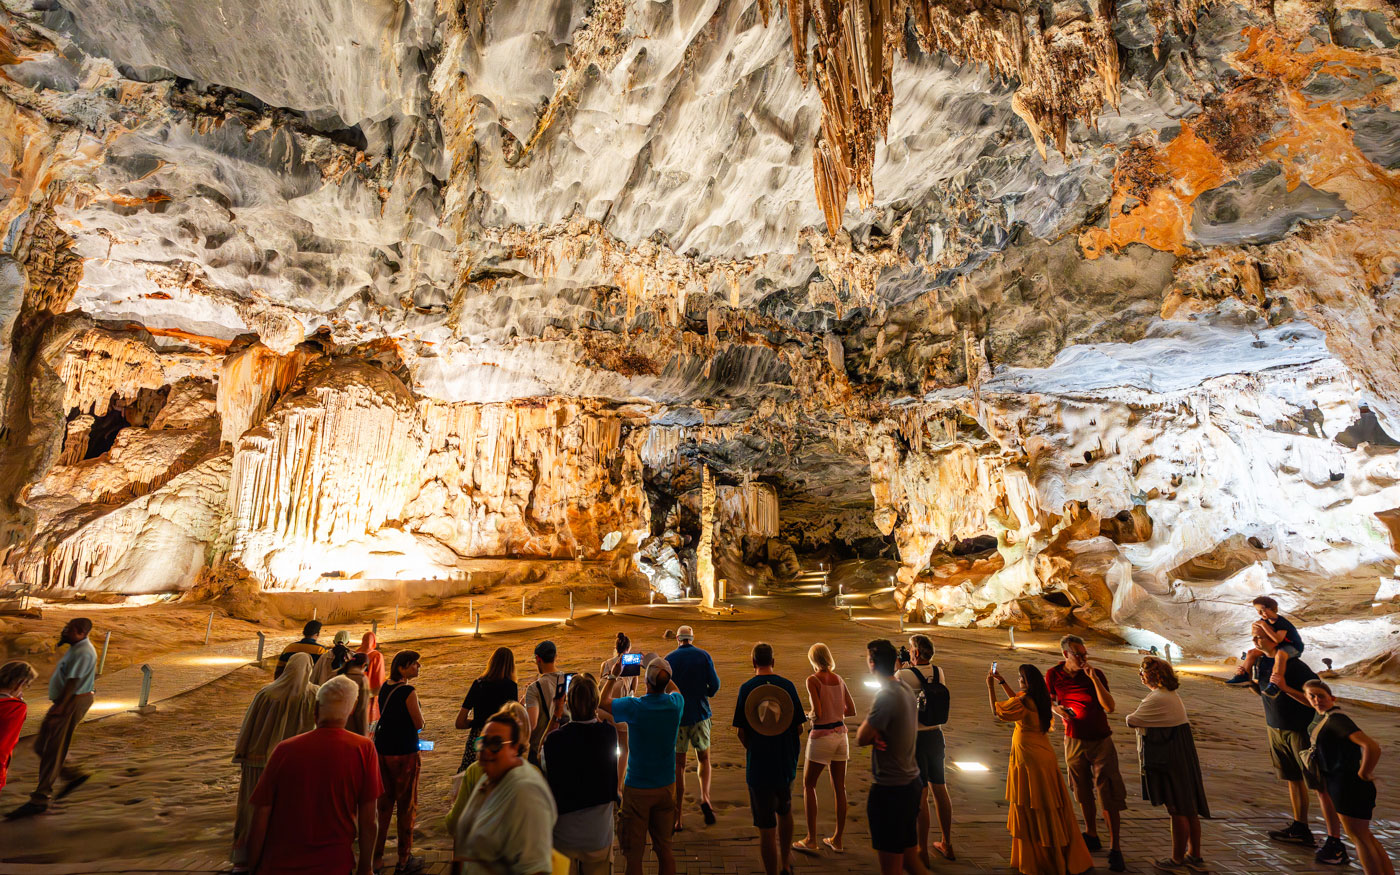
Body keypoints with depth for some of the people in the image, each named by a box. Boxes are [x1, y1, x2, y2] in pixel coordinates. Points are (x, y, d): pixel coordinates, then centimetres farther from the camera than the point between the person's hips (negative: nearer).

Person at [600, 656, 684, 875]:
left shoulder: (633, 707, -22)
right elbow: (674, 689, 15)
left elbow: (602, 701, -2)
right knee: (664, 848, 18)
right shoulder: (675, 704, -12)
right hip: (666, 787, 4)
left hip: (637, 789, -4)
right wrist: (659, 669, 17)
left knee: (634, 853, 11)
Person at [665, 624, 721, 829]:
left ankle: (677, 819, 9)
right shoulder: (703, 656, -2)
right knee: (703, 759, 19)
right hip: (700, 714, 0)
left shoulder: (669, 659, -3)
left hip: (677, 716, 0)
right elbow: (715, 684, -7)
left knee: (678, 766, 8)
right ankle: (705, 798, -5)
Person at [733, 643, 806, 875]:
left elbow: (742, 733, -7)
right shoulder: (787, 685, -7)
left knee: (766, 828, 8)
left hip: (758, 766, -3)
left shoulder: (747, 688, -11)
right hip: (786, 764, 3)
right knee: (785, 812, 28)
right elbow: (798, 728, -2)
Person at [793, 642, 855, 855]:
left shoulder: (813, 680, -15)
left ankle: (811, 839, 13)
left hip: (821, 737, -6)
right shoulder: (839, 679, 3)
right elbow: (851, 711, 8)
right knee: (839, 789, 14)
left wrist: (809, 715, 0)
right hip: (840, 735, 6)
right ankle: (838, 839, 24)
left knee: (808, 785, 10)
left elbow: (817, 713, -21)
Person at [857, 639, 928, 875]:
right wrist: (876, 734, -8)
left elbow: (861, 739, -18)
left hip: (890, 790, -9)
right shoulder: (906, 690, 5)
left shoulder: (886, 696, -23)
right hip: (911, 782, 9)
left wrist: (867, 719, 0)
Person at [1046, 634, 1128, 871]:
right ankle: (1091, 836, 33)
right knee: (1083, 792, 15)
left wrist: (1094, 678, -27)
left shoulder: (1096, 674, -11)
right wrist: (1058, 710, -12)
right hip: (1074, 741, 3)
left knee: (1110, 796, -4)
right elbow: (1048, 702, 10)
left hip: (1101, 741, -3)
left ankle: (1115, 849, 4)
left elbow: (1109, 707, -20)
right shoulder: (1053, 675, -5)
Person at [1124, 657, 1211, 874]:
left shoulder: (1157, 700, -23)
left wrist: (1129, 716, 2)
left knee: (1177, 810, 2)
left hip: (1169, 758, -10)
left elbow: (1132, 721, -19)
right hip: (1182, 756, 10)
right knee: (1189, 809, 17)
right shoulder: (1171, 694, 9)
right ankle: (1194, 856, 29)